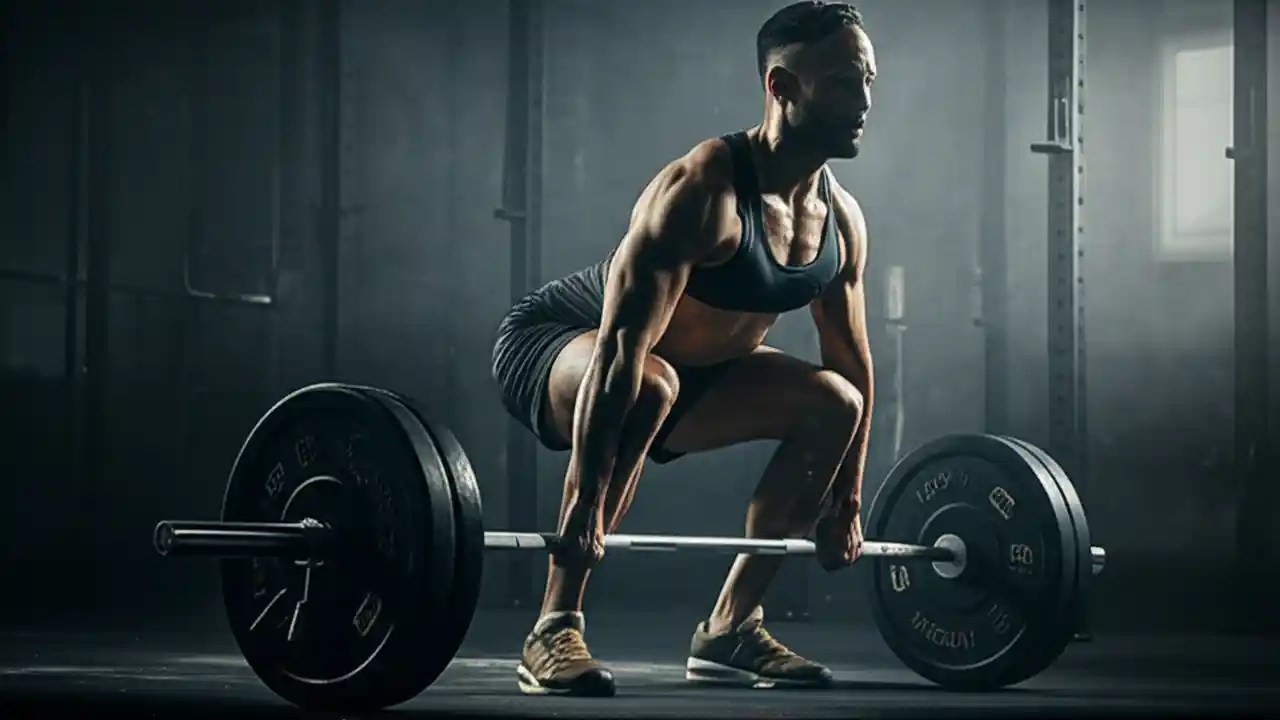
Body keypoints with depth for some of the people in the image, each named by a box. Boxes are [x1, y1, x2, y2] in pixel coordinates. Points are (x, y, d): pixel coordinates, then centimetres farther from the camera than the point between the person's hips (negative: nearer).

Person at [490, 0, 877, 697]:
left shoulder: (840, 220, -7)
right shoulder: (700, 191, -32)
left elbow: (853, 362, 5)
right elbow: (620, 350, -38)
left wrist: (846, 503, 6)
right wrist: (585, 504, -42)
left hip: (693, 368, 8)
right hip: (547, 343, -8)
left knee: (835, 403, -1)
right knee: (649, 384, -39)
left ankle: (729, 628, 4)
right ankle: (554, 632, -30)